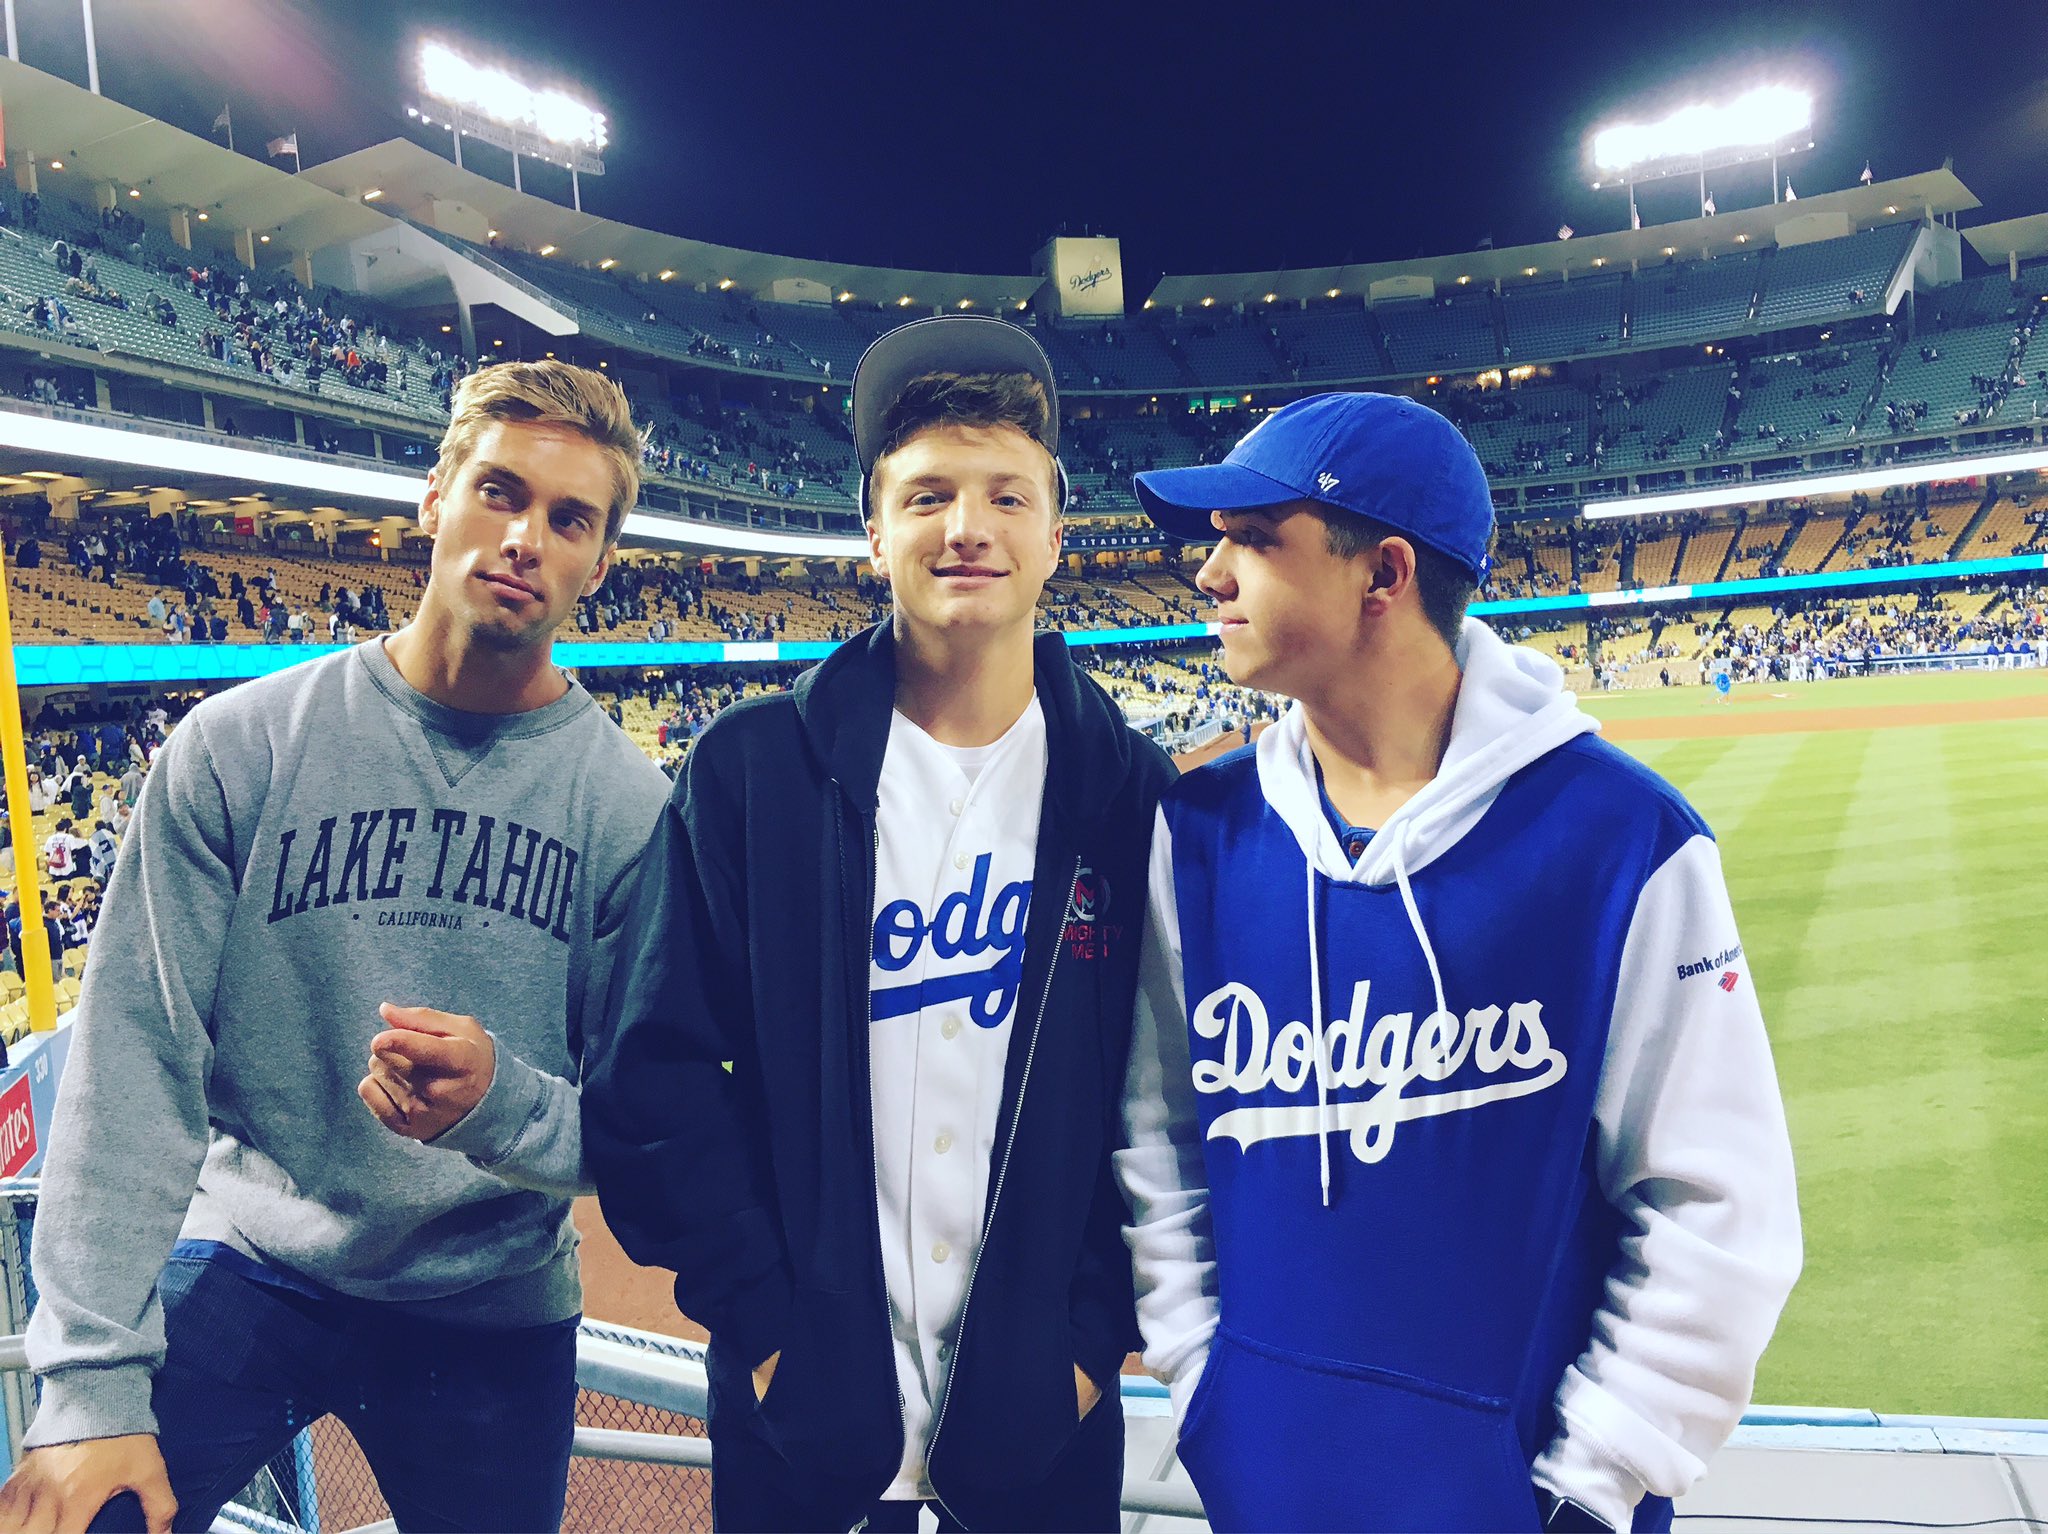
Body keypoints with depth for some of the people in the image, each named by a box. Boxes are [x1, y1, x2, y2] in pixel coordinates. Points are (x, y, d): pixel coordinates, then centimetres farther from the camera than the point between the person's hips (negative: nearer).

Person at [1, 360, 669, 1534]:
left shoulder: (629, 806, -8)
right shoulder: (240, 747, -9)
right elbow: (137, 1063, -10)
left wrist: (505, 1102, -28)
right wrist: (95, 1378, -14)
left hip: (495, 1313, 1)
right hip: (249, 1265, 0)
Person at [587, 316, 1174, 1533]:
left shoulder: (1132, 793, -4)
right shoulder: (752, 768, -7)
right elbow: (659, 1069, -6)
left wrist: (1102, 1329, -4)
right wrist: (760, 1319, -8)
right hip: (799, 1393, 0)